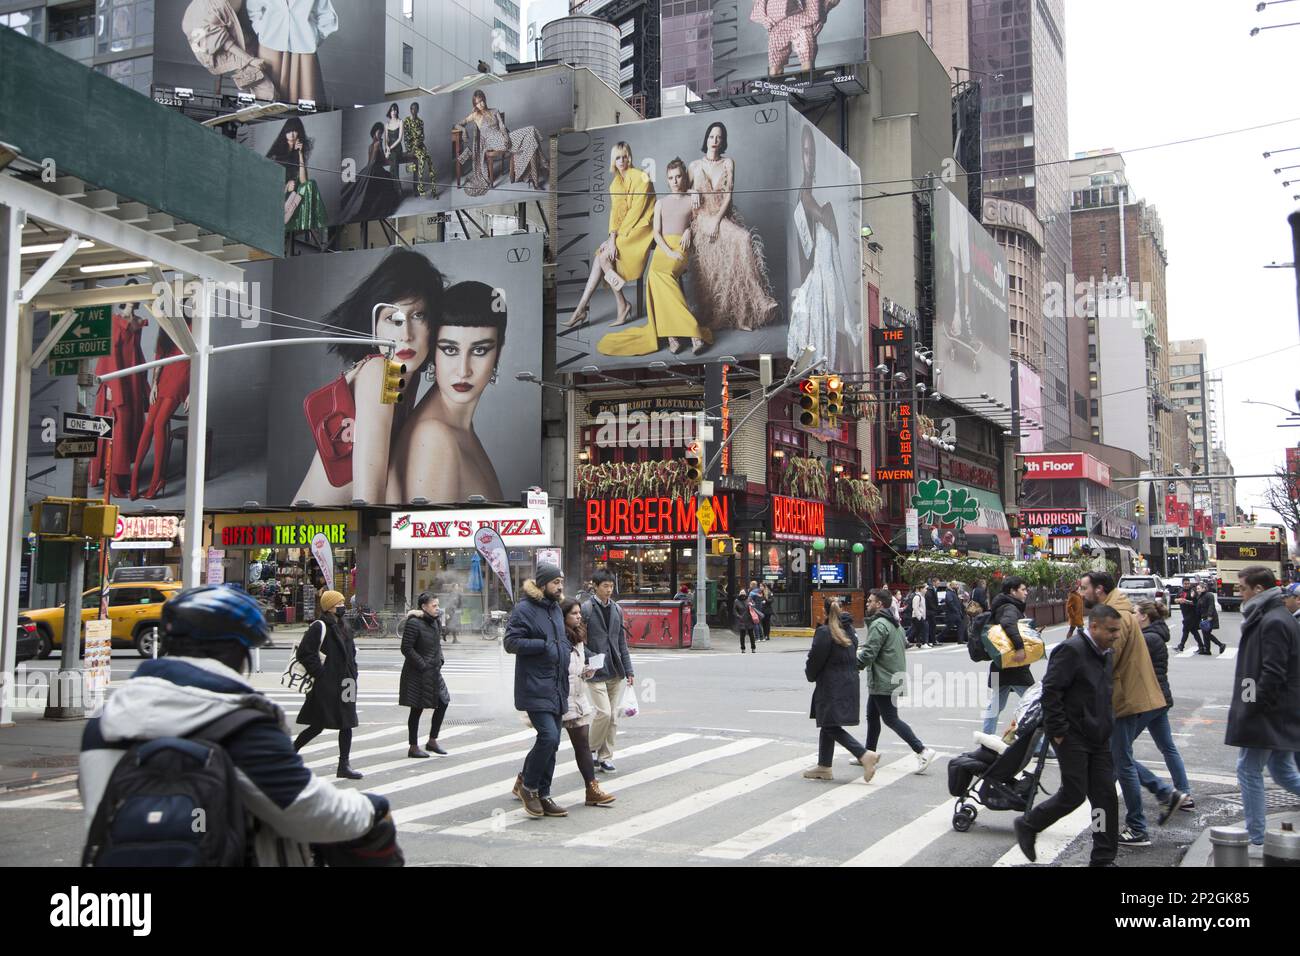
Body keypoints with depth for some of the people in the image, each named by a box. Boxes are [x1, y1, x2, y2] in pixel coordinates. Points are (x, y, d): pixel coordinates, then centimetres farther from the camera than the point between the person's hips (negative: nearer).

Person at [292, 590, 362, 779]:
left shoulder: (344, 627, 15)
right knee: (318, 725, -1)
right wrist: (320, 673, -16)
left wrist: (352, 674, 14)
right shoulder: (319, 626, -10)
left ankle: (344, 765, 8)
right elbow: (305, 653, -15)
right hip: (326, 685, -8)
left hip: (344, 683, 8)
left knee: (347, 724, 4)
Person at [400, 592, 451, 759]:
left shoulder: (436, 621, 6)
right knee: (417, 709, 0)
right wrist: (423, 665, -18)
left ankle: (432, 741, 20)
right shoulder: (413, 623, -17)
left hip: (433, 672, 8)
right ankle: (413, 747, 11)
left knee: (443, 702, 9)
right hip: (418, 674, -8)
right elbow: (406, 648, -19)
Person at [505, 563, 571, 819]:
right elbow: (510, 642, -16)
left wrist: (567, 647, 14)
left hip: (557, 689, 8)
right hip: (535, 688, -8)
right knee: (548, 736, -18)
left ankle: (542, 795, 19)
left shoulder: (556, 609, 17)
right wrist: (544, 645, -19)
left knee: (552, 742, 10)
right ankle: (528, 785, 3)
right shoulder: (524, 609, -8)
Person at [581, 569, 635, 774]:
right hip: (596, 672, -5)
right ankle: (590, 751, 9)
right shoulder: (586, 609, -6)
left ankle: (605, 757, 16)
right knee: (604, 713, -13)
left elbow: (622, 642, 14)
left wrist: (628, 670, 11)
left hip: (616, 672, 5)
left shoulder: (617, 609, 11)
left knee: (614, 716, 5)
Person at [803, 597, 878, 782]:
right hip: (850, 685, 8)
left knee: (830, 726, -5)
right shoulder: (849, 630, 9)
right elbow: (853, 657, 12)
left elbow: (815, 659, -11)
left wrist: (811, 675, 9)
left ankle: (865, 754, -16)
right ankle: (824, 767, 20)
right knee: (827, 725, 15)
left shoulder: (824, 632, -14)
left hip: (830, 687, -8)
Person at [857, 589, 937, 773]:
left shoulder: (878, 624, -18)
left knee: (891, 719, -6)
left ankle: (923, 751, -8)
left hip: (883, 682, -11)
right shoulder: (894, 624, 15)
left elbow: (868, 654, -23)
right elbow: (903, 648, 21)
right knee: (872, 716, 18)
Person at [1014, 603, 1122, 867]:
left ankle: (1104, 858, 14)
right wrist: (1058, 732, -19)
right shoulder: (1071, 650, -17)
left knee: (1105, 796, 6)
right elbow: (1050, 692, -20)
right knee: (1074, 794, -5)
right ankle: (1027, 825, 16)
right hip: (1073, 738, -8)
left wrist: (1107, 727, 19)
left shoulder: (1107, 653, 12)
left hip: (1099, 737, 8)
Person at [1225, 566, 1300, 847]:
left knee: (1249, 771, 1)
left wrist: (1252, 708, -18)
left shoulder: (1273, 623, -19)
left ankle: (1256, 837, 7)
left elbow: (1272, 674, -24)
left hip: (1266, 716, -10)